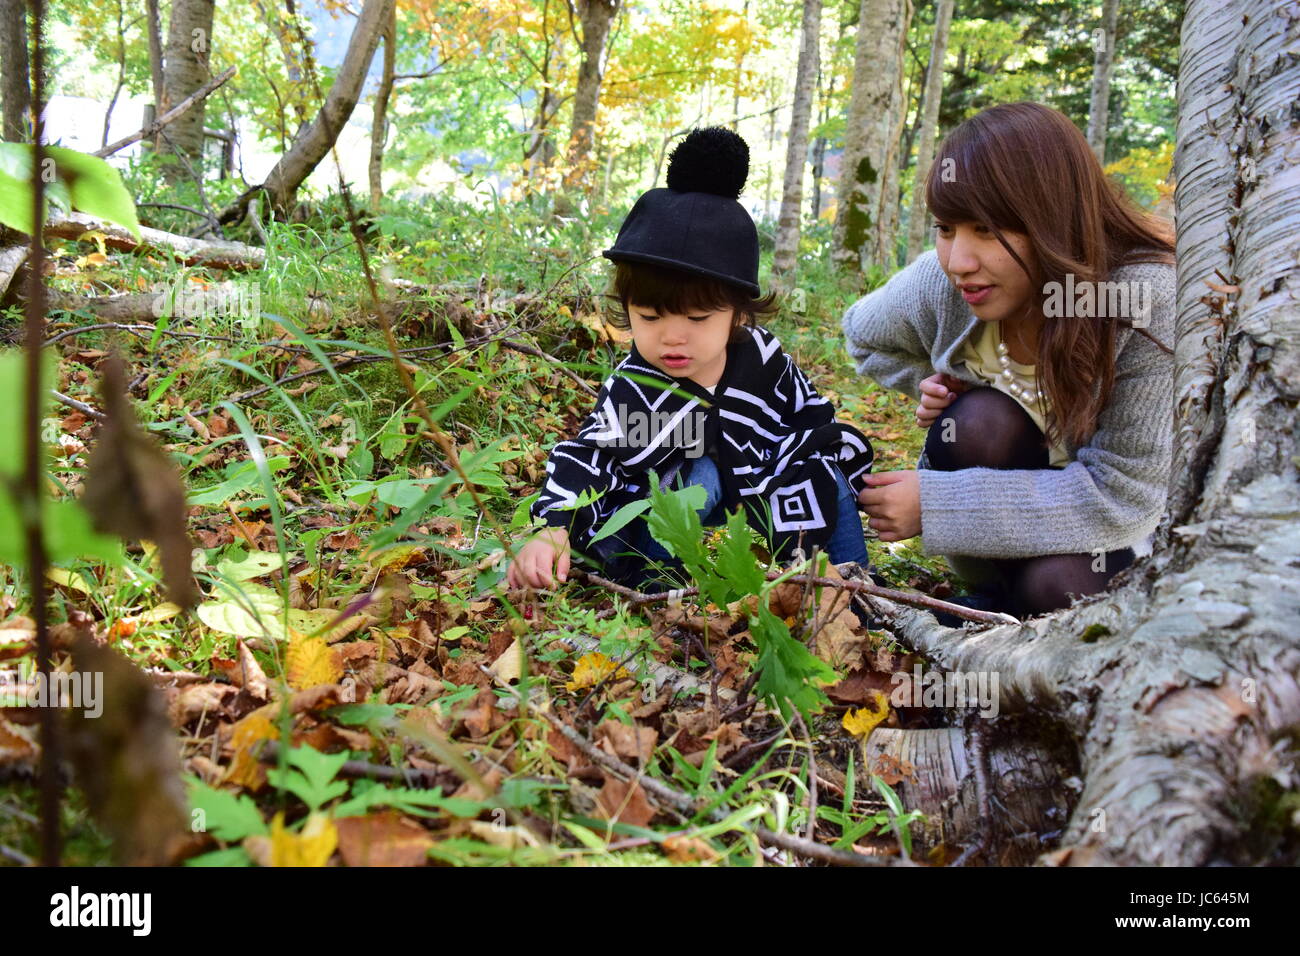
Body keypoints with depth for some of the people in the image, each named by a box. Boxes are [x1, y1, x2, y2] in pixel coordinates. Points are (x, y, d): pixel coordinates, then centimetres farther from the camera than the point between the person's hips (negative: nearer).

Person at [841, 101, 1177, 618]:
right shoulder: (940, 281, -17)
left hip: (1112, 533, -3)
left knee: (1056, 584, -34)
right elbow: (864, 334, 7)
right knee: (979, 419, -29)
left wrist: (937, 503, -32)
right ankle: (993, 598, -6)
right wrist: (929, 384, -14)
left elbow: (1122, 492, -30)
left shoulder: (1152, 302, -29)